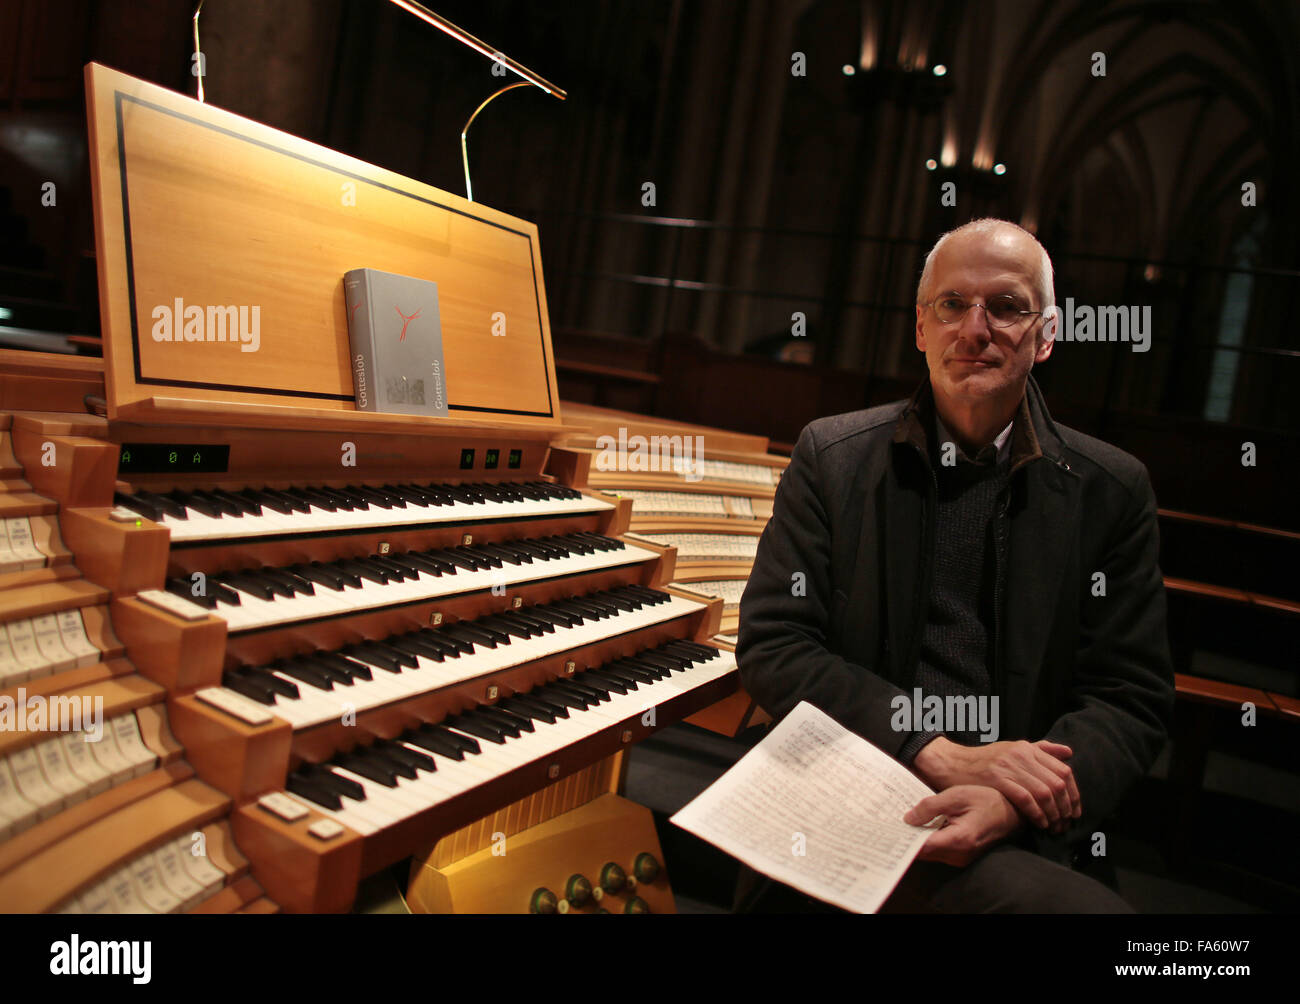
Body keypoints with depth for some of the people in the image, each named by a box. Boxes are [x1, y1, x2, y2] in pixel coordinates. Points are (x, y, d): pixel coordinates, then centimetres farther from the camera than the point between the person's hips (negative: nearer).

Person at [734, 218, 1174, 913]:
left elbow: (1132, 698, 3)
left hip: (1015, 836, 3)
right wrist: (938, 754, -14)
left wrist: (1009, 804, -17)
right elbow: (771, 645, -2)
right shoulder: (830, 456, 4)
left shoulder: (1112, 491, 7)